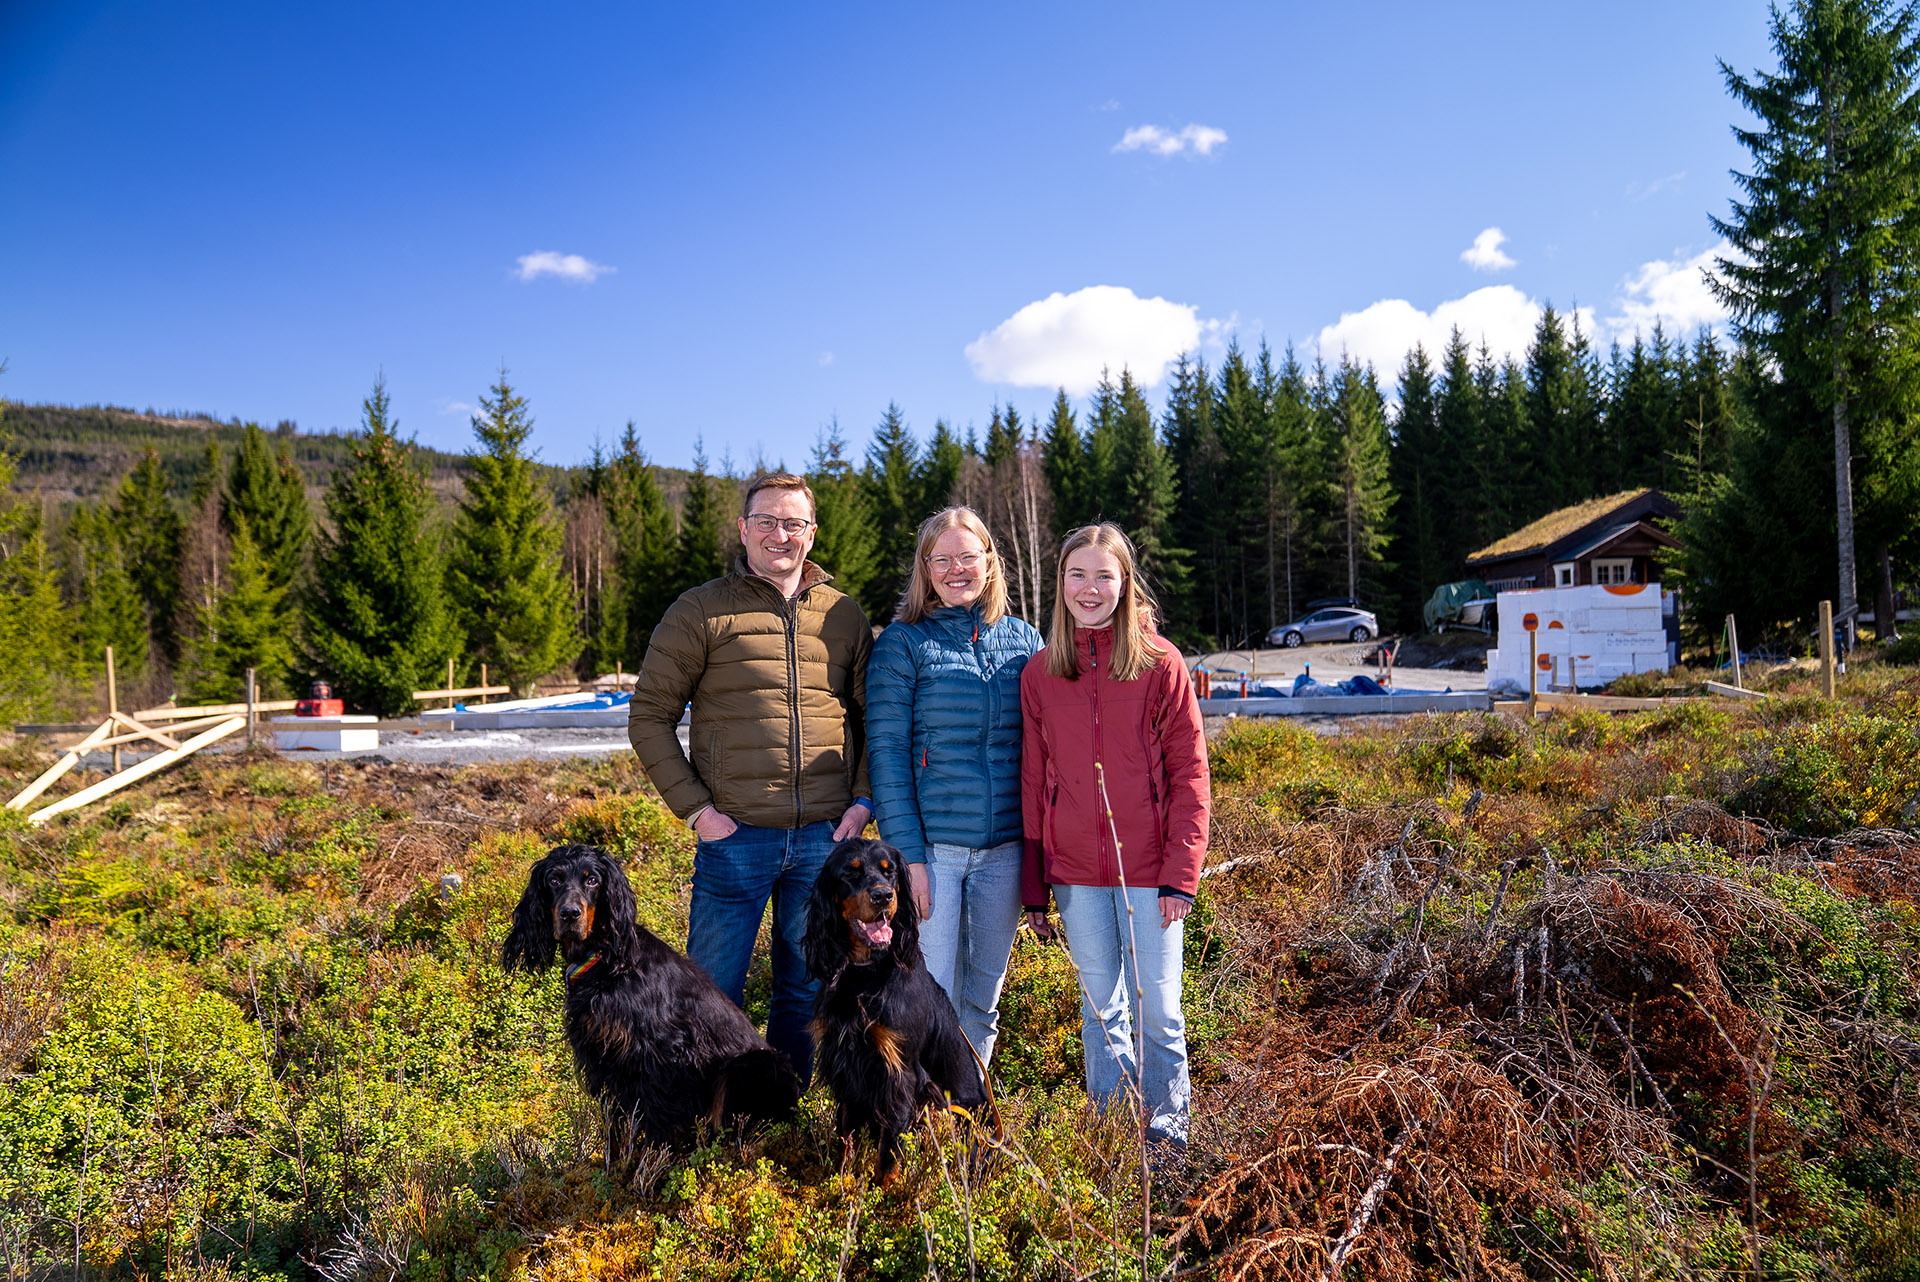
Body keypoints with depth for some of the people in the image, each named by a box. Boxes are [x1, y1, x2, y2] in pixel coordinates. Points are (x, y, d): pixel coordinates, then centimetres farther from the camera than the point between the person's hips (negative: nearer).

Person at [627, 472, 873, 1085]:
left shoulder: (845, 616, 9)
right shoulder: (700, 611, -1)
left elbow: (873, 716, 15)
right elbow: (649, 715, -1)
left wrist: (863, 799, 1)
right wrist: (694, 807, -8)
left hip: (826, 836, 3)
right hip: (735, 836, -3)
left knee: (806, 993, 15)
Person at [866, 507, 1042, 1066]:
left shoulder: (1024, 638, 9)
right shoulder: (903, 642, -1)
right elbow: (887, 751, -5)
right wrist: (907, 852, -13)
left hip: (1005, 848, 3)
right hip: (933, 847, -3)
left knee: (984, 997, 14)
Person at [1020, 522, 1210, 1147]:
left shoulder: (1159, 663, -3)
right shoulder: (1039, 673, 5)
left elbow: (1189, 774, -3)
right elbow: (1033, 781, 7)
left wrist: (1181, 873, -10)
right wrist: (1032, 884, 6)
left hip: (1148, 869, -2)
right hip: (1075, 871, 2)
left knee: (1158, 1007, 5)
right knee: (1099, 1006, 13)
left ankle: (1167, 1133, 25)